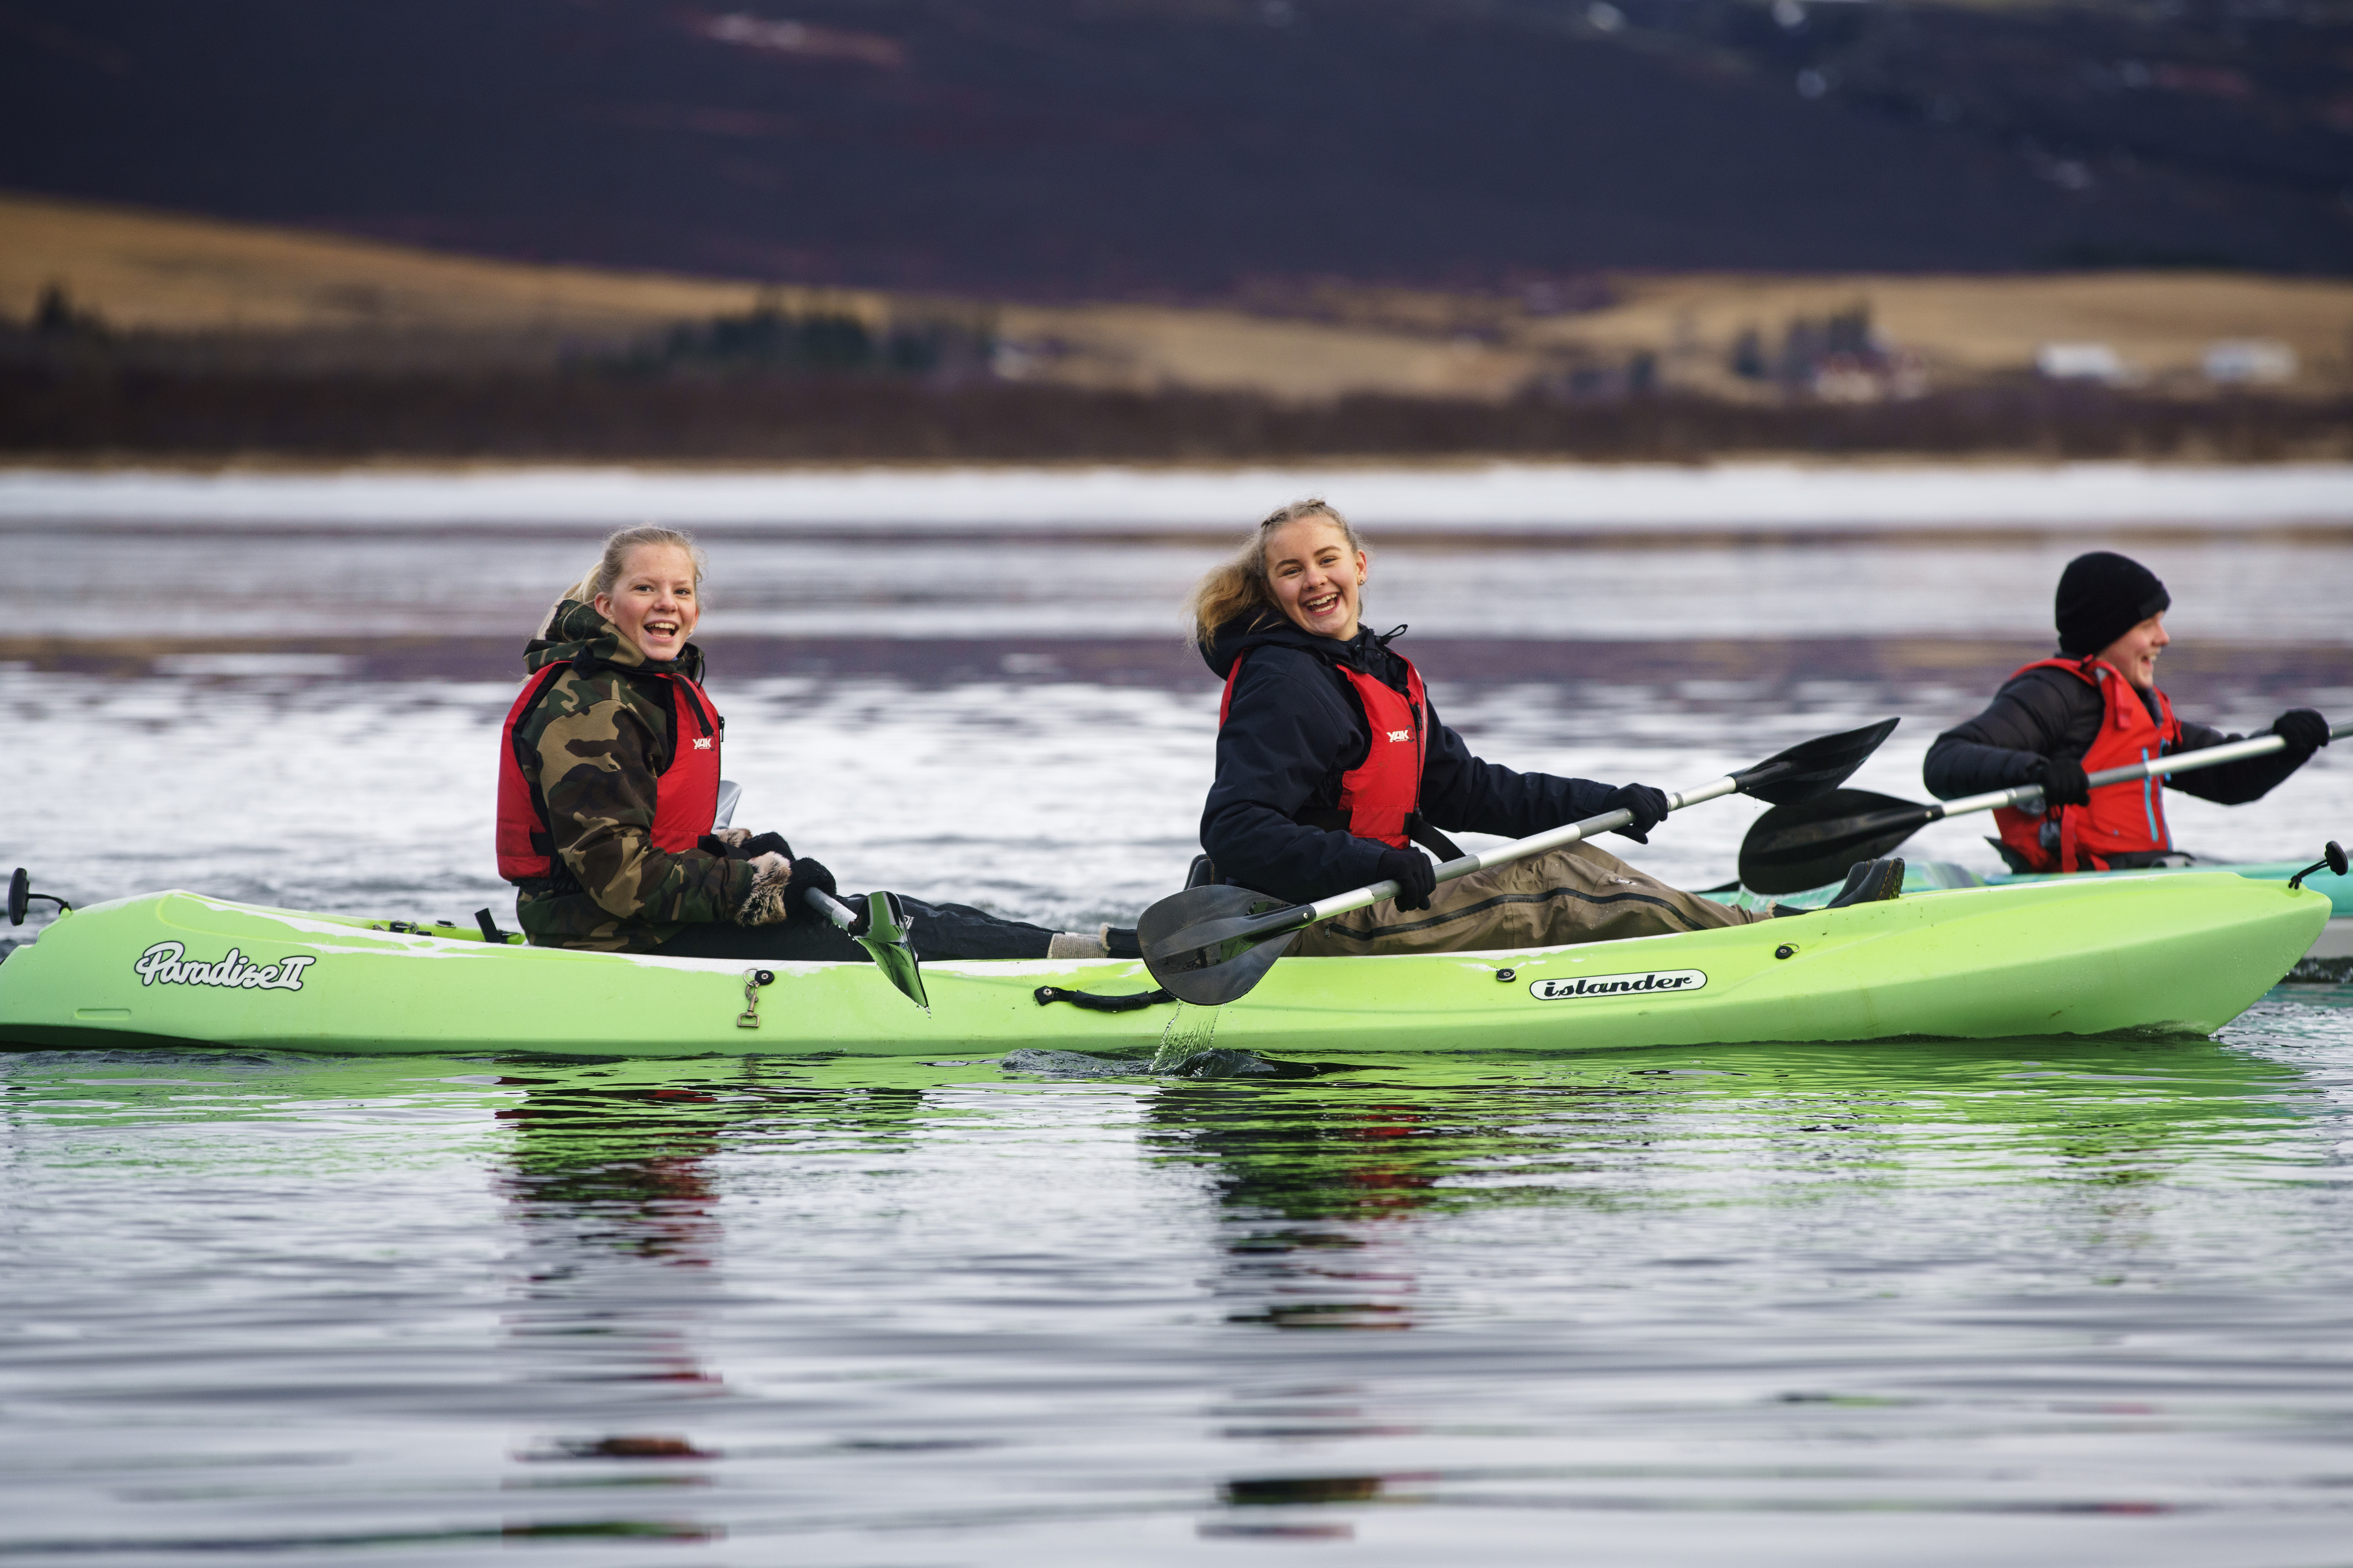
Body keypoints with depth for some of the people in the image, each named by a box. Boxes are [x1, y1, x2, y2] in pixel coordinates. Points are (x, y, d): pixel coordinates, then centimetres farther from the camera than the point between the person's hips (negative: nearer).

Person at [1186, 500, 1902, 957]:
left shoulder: (1383, 673, 14)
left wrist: (1603, 804, 15)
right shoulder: (1281, 684, -17)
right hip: (1306, 929, -9)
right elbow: (1235, 830, -27)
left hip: (1369, 895, 9)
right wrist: (1371, 864, -38)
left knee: (1571, 863, 3)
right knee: (1553, 892, -9)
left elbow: (1462, 790, 19)